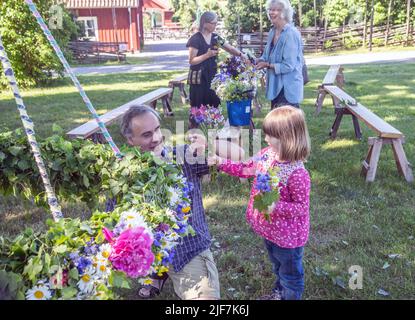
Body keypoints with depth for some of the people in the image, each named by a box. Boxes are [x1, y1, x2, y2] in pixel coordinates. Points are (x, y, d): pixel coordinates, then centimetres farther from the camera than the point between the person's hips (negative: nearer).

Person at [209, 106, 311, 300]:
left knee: (290, 273, 19)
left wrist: (276, 207, -36)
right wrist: (222, 163, -4)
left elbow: (302, 207, -24)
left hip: (287, 235, -8)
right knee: (278, 266, 34)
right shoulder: (266, 155, -9)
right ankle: (279, 292, 59)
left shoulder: (297, 174, -33)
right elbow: (246, 169, 5)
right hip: (270, 228, 8)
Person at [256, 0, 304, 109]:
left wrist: (267, 65, -17)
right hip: (276, 86, 9)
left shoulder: (291, 33, -19)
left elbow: (289, 65, -22)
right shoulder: (272, 31, 8)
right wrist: (258, 61, -4)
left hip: (288, 87, -9)